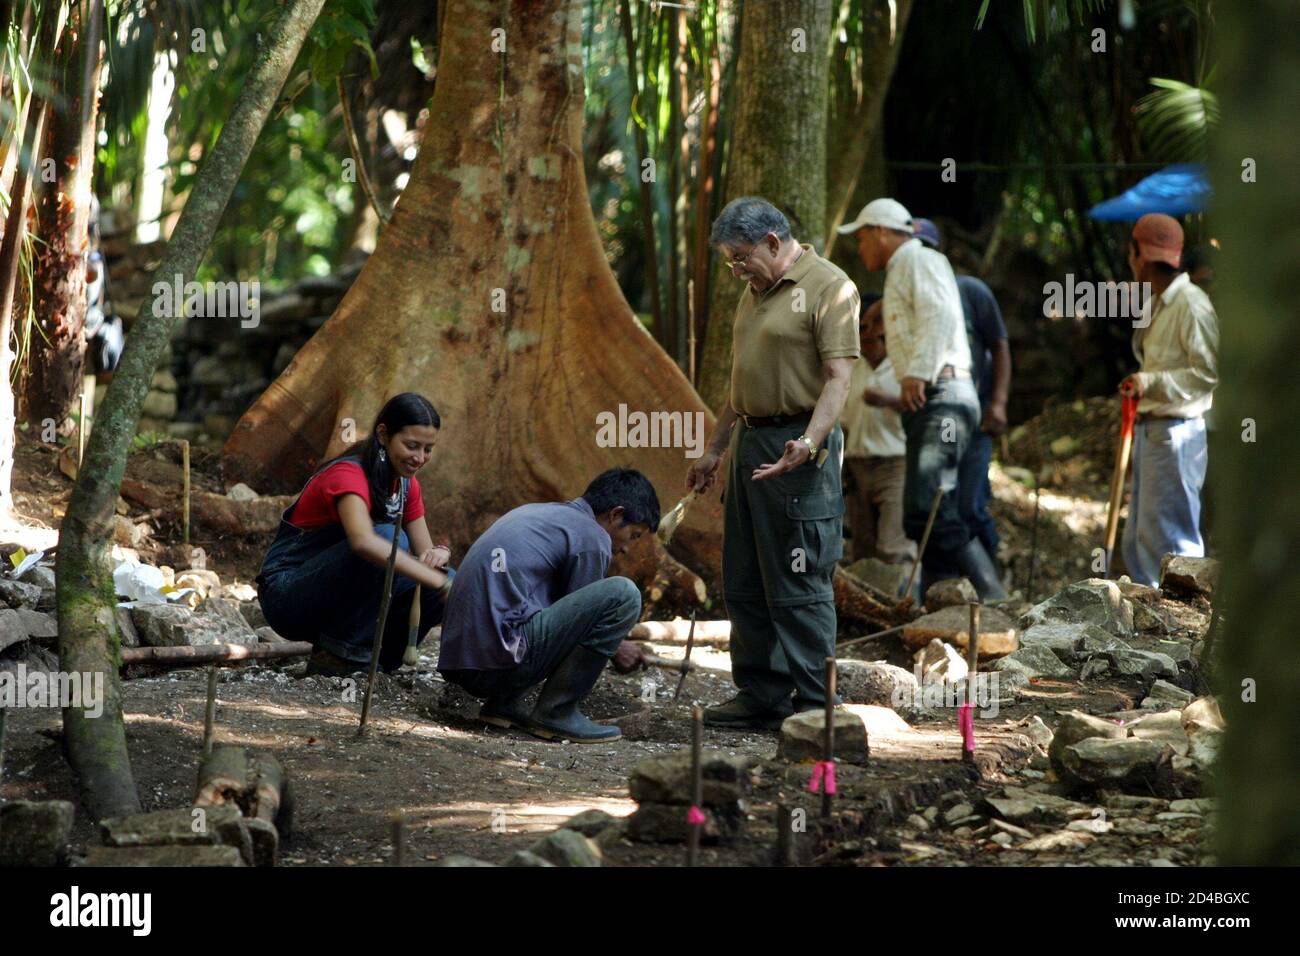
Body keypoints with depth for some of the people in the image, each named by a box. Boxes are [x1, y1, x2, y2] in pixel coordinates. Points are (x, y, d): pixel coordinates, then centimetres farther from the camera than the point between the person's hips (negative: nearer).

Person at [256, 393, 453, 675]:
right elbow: (363, 541, -43)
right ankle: (341, 653, -22)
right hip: (286, 593, -8)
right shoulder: (348, 475, -23)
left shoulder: (406, 484, 4)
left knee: (449, 583, -13)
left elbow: (423, 552, 5)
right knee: (388, 537, -31)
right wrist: (438, 581, -49)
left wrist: (439, 554, -21)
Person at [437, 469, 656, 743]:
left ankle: (502, 703, 15)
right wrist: (615, 649, 20)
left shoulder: (533, 513, 24)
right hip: (499, 662, -9)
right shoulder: (592, 537, -4)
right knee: (623, 595, -11)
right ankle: (556, 713, -5)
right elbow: (578, 621, 2)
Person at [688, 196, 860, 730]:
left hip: (799, 450, -9)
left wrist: (809, 441, -28)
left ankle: (812, 703, -3)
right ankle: (761, 696, 17)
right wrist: (715, 450, 25)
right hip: (749, 442, 9)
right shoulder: (755, 294, 19)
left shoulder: (828, 288, -9)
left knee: (800, 585, -7)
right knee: (745, 583, 10)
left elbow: (838, 377, -16)